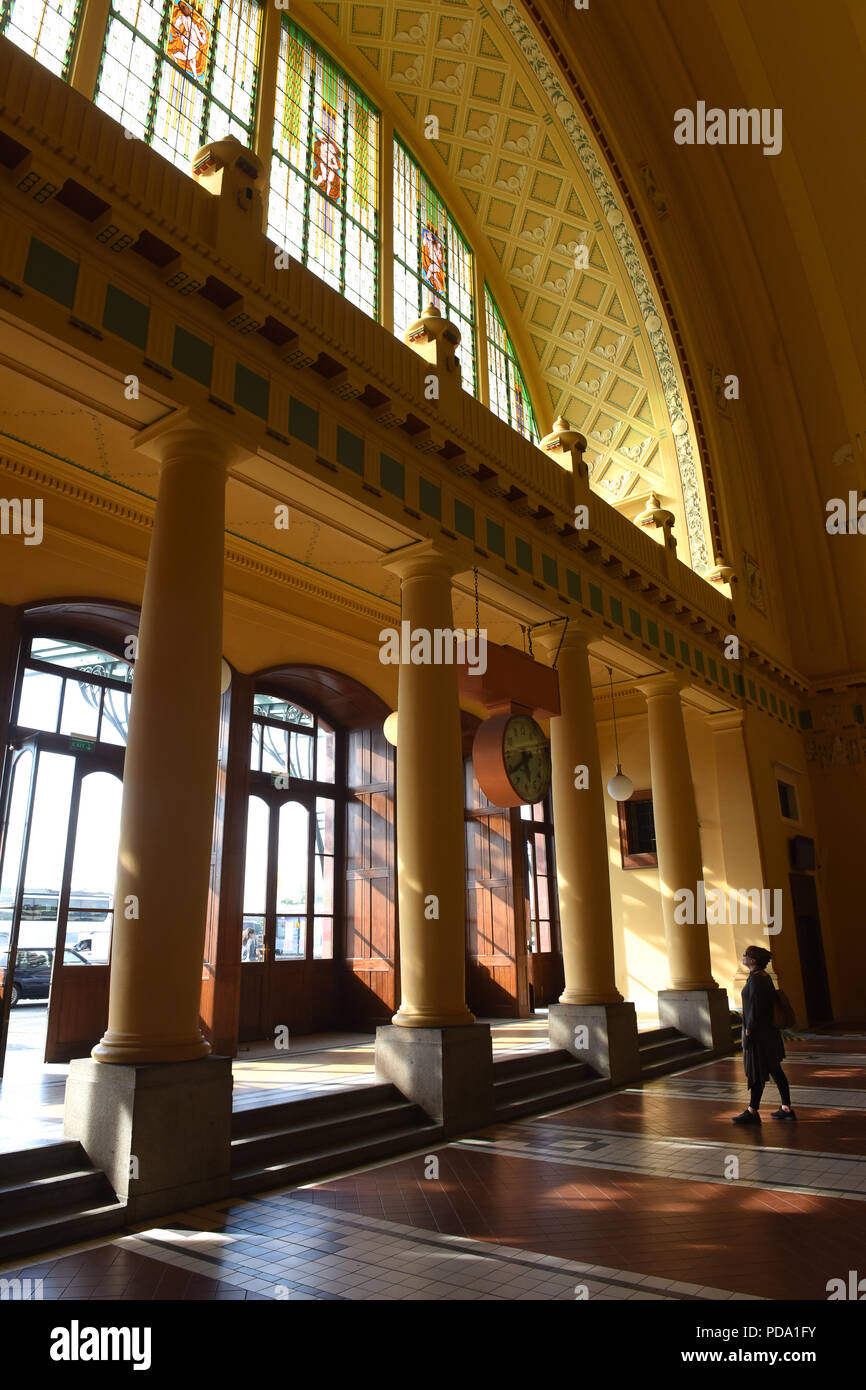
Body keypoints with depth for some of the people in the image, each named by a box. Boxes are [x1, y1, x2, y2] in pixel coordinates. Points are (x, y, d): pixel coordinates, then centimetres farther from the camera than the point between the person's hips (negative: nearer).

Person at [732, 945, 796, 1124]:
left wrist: (748, 1031, -17)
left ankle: (752, 1112, 7)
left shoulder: (755, 979, -20)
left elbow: (756, 1008, -22)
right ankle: (787, 1109, 21)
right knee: (775, 1070, 14)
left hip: (759, 1033, -9)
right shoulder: (765, 977, 8)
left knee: (756, 1072, -1)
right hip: (769, 1030, 9)